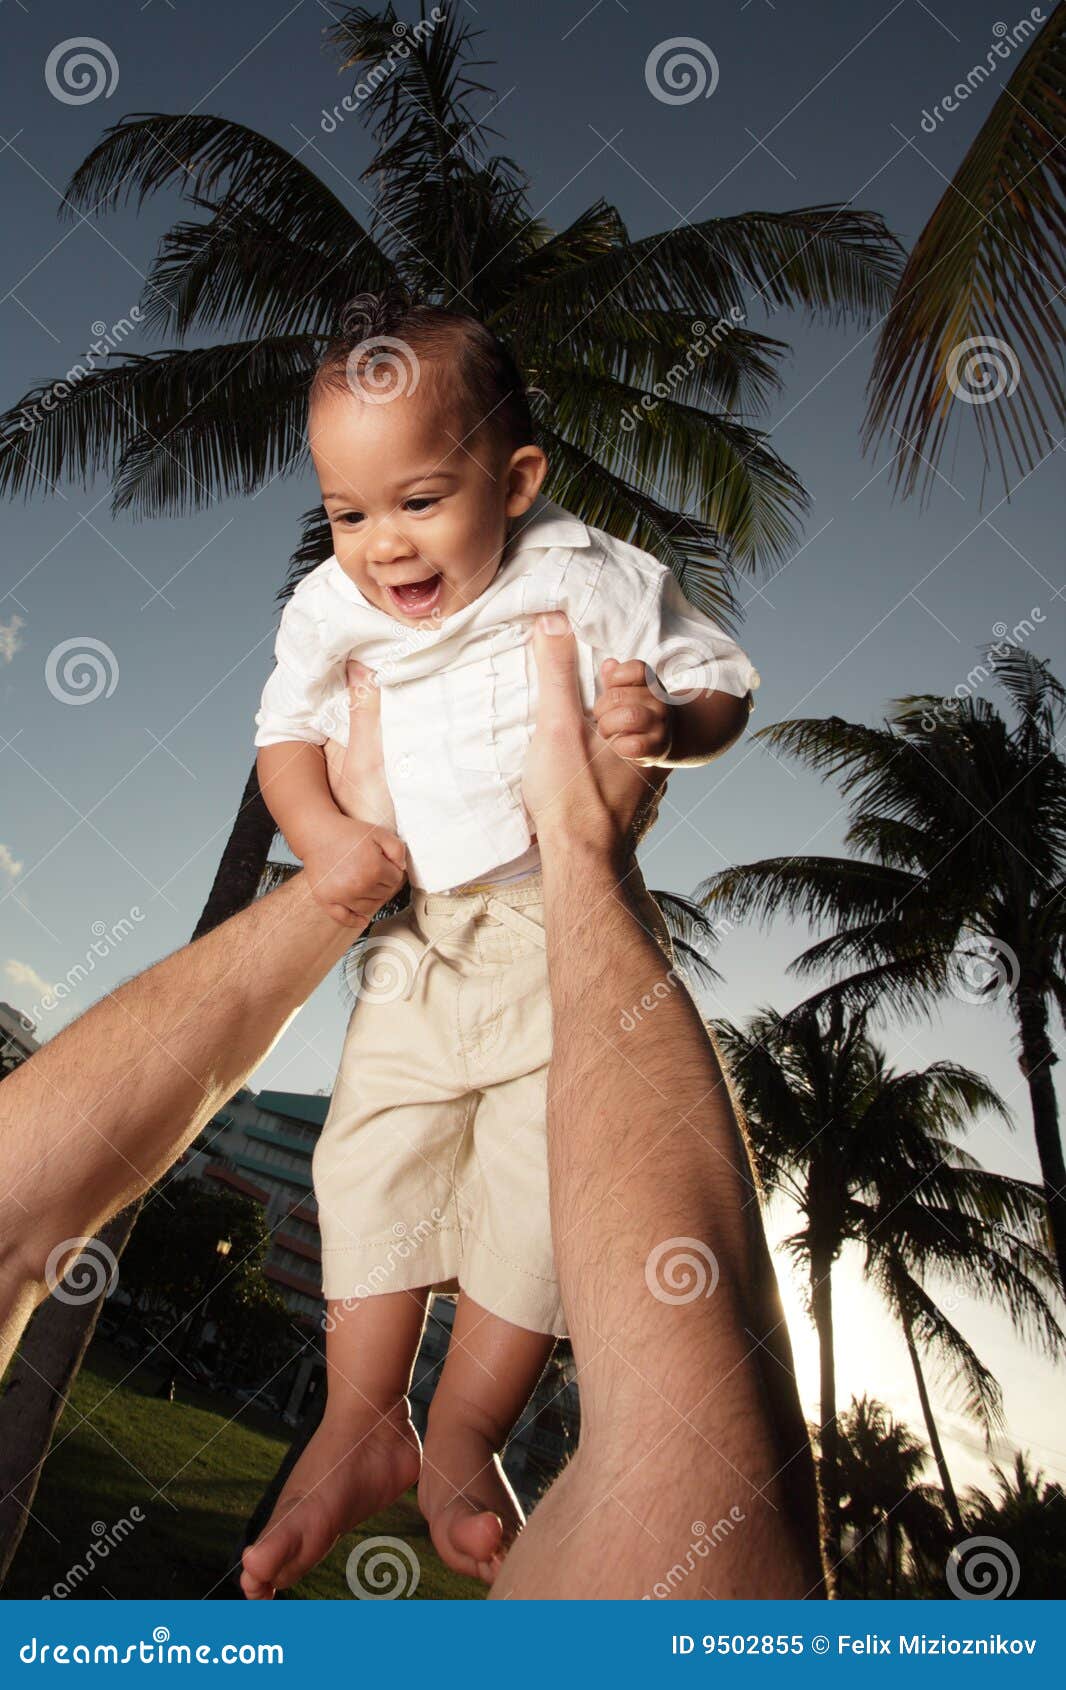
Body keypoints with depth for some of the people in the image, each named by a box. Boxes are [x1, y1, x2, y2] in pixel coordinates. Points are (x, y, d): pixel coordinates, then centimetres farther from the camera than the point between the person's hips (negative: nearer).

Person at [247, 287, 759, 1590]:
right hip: (417, 936, 4)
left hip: (567, 933, -3)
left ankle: (464, 1437, 12)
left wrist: (664, 721, -26)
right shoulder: (332, 612, -1)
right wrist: (321, 832, -9)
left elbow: (723, 685, -3)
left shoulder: (591, 582, -12)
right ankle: (360, 1425, 16)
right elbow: (286, 733, 10)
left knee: (536, 1168, -8)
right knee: (375, 1151, 0)